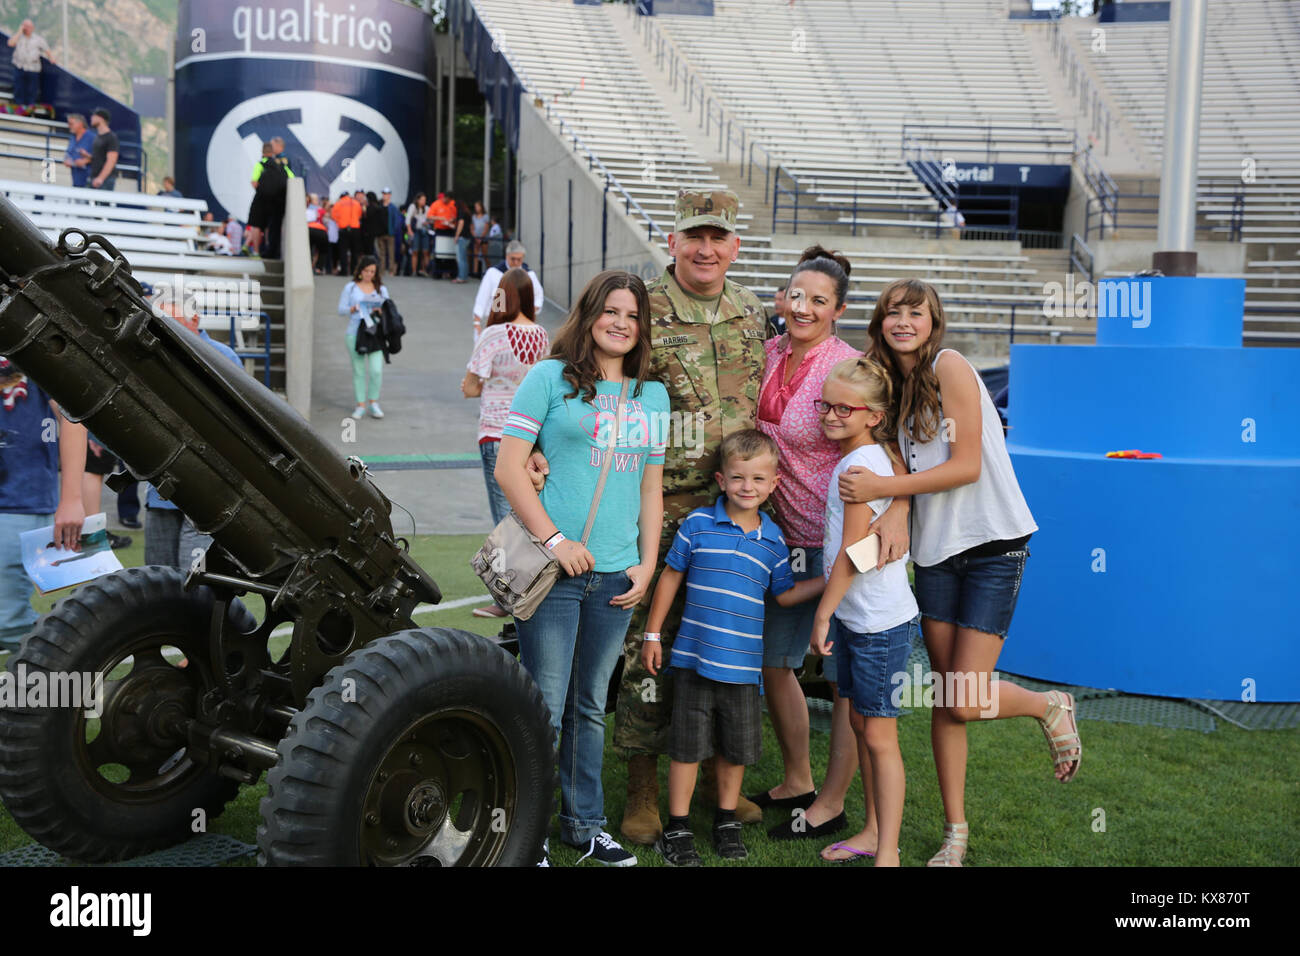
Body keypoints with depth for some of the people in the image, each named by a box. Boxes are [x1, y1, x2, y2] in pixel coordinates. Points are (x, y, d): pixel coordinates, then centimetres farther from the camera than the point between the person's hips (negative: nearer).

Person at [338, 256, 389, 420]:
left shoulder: (381, 289, 10)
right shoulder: (350, 288, 6)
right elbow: (341, 309, 4)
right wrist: (353, 309, -15)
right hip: (355, 333, 0)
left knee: (376, 370, -9)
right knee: (358, 371, 4)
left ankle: (374, 402, 8)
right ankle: (360, 405, 13)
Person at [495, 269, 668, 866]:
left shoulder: (653, 395, 14)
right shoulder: (551, 377, -1)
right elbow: (508, 466, -6)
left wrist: (647, 564, 9)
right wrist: (554, 540, -13)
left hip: (616, 576, 5)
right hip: (554, 571, -4)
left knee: (590, 706, 15)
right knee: (544, 708, -2)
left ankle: (583, 822, 28)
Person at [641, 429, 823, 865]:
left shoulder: (773, 539, 5)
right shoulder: (698, 524, -3)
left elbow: (783, 594, 16)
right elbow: (670, 577, 5)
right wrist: (652, 635, 5)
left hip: (743, 663, 3)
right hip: (694, 656, -3)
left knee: (737, 747, 13)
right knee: (687, 744, 3)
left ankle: (727, 821, 31)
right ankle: (677, 828, 16)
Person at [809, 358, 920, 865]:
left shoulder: (862, 464, -18)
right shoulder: (851, 459, 10)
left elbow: (852, 554, -19)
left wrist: (822, 615, -13)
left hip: (882, 621, -10)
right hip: (854, 615, 10)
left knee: (879, 735, -3)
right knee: (859, 723, 16)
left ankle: (887, 853, 5)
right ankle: (873, 832, 29)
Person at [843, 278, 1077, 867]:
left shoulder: (950, 366, -10)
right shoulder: (895, 386, 12)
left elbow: (966, 466, -16)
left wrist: (882, 487, -18)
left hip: (992, 546, -6)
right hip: (936, 551, 6)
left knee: (967, 702, -11)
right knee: (943, 697, 7)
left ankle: (1049, 707, 20)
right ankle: (955, 830, 18)